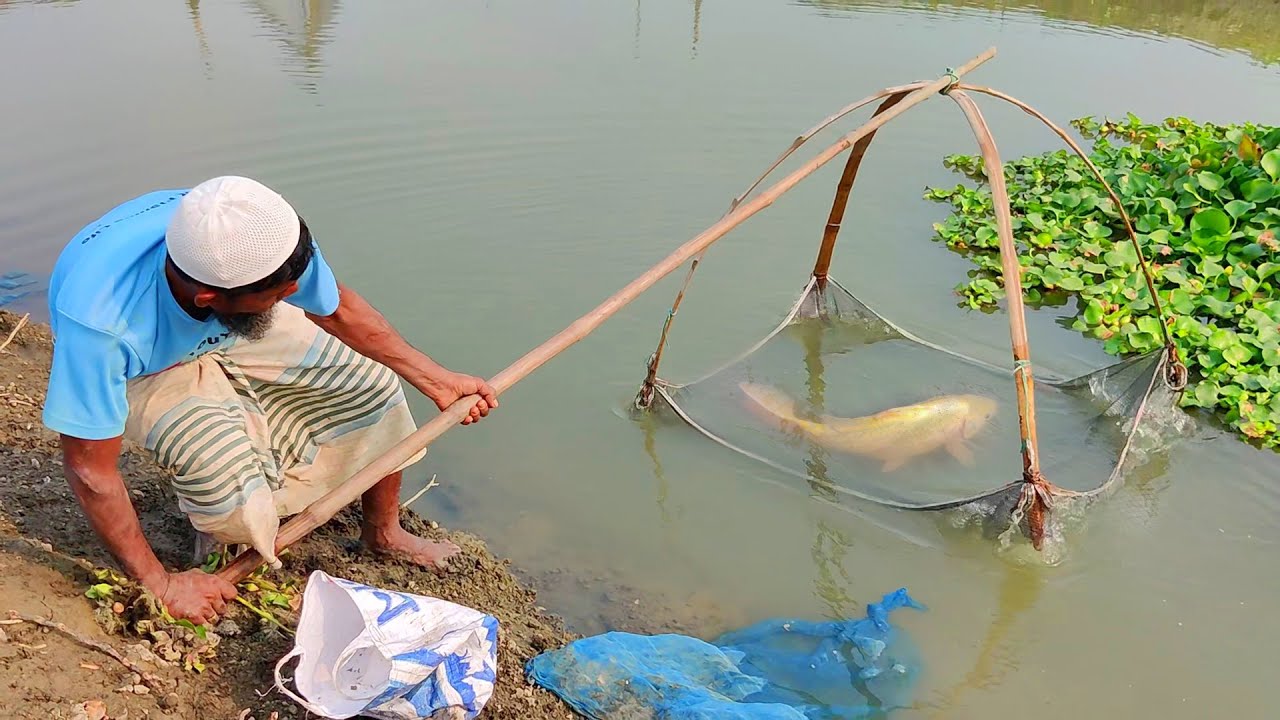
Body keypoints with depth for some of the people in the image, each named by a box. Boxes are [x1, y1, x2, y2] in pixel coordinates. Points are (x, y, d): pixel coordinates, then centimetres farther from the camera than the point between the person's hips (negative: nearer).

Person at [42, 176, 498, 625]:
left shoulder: (265, 239, -34)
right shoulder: (100, 322, -43)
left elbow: (337, 310, -13)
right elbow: (90, 471, -32)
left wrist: (437, 381, -9)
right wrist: (158, 585, -24)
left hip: (234, 331, 4)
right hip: (140, 369, -4)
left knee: (373, 384, -6)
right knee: (225, 467, -32)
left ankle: (383, 531, 19)